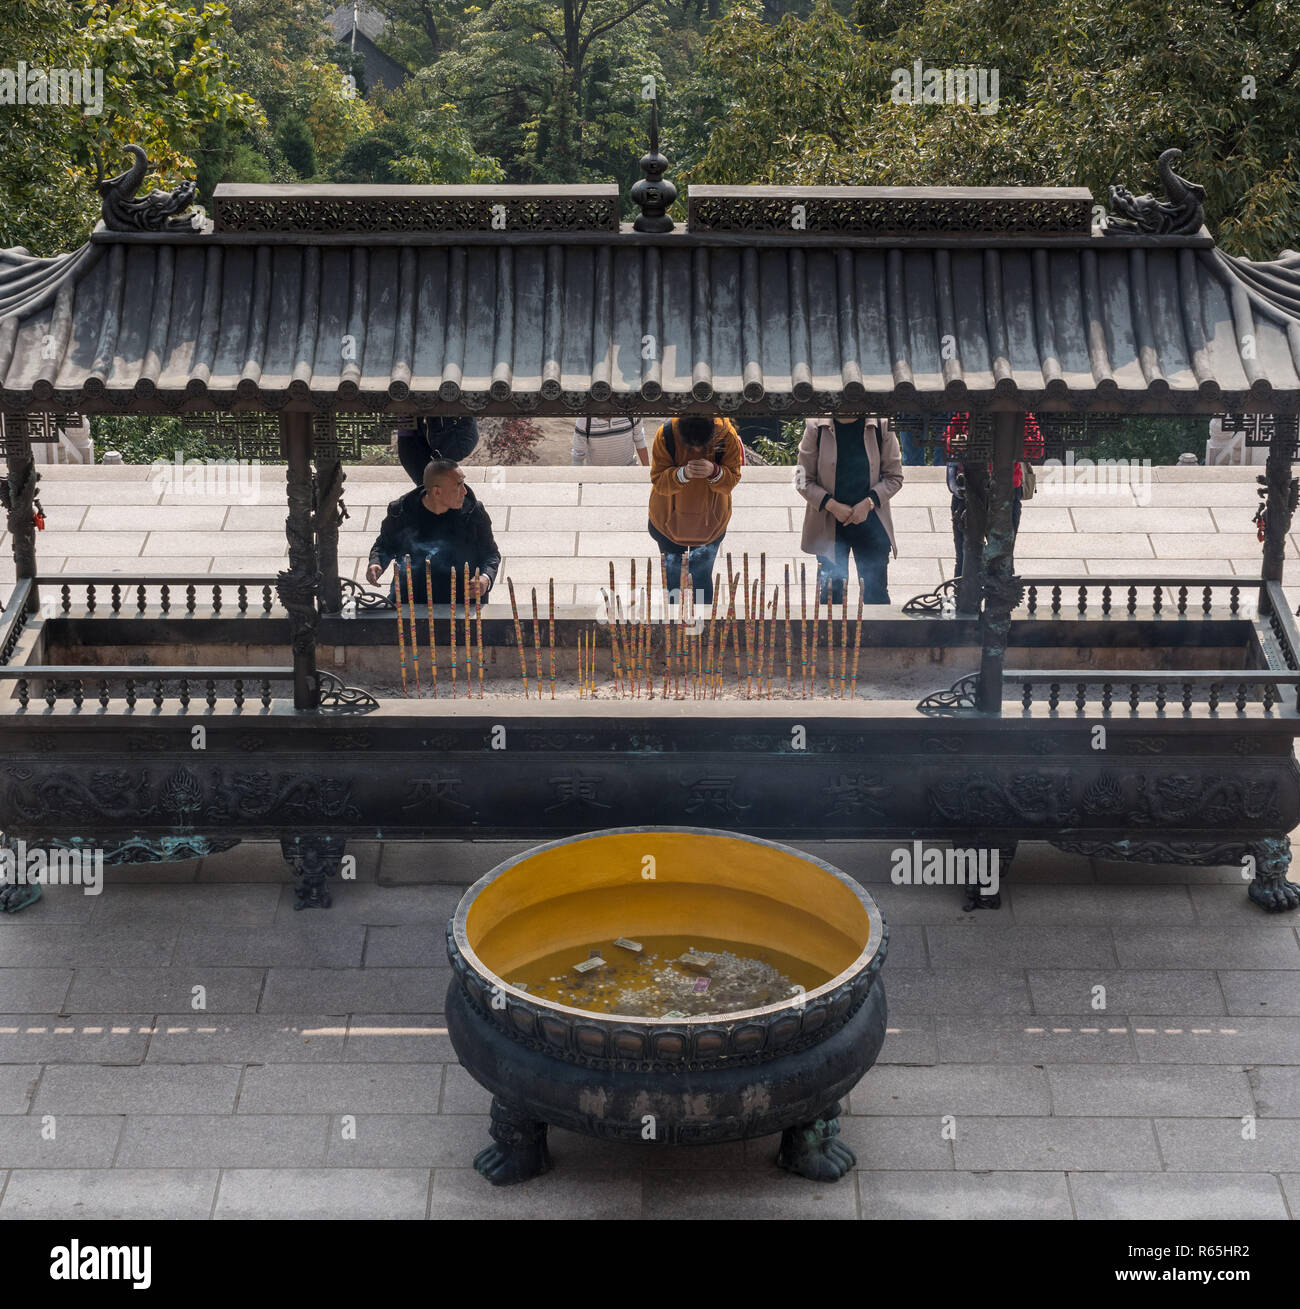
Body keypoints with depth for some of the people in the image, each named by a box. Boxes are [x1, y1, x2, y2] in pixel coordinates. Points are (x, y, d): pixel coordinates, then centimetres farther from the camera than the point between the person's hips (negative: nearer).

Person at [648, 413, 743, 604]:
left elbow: (732, 480, -15)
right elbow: (658, 481, -21)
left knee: (702, 576, 14)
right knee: (672, 574, 19)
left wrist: (714, 472, -38)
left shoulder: (728, 436, -24)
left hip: (710, 522, 0)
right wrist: (683, 474, -42)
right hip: (670, 518, 0)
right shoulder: (666, 435, -26)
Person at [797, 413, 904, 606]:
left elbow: (894, 476, 3)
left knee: (876, 593, 4)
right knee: (830, 592, 5)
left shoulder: (880, 425, -5)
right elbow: (804, 481, -2)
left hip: (870, 521, 0)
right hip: (829, 525, 0)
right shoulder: (816, 427, -7)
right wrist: (831, 505, -14)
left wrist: (869, 502, -12)